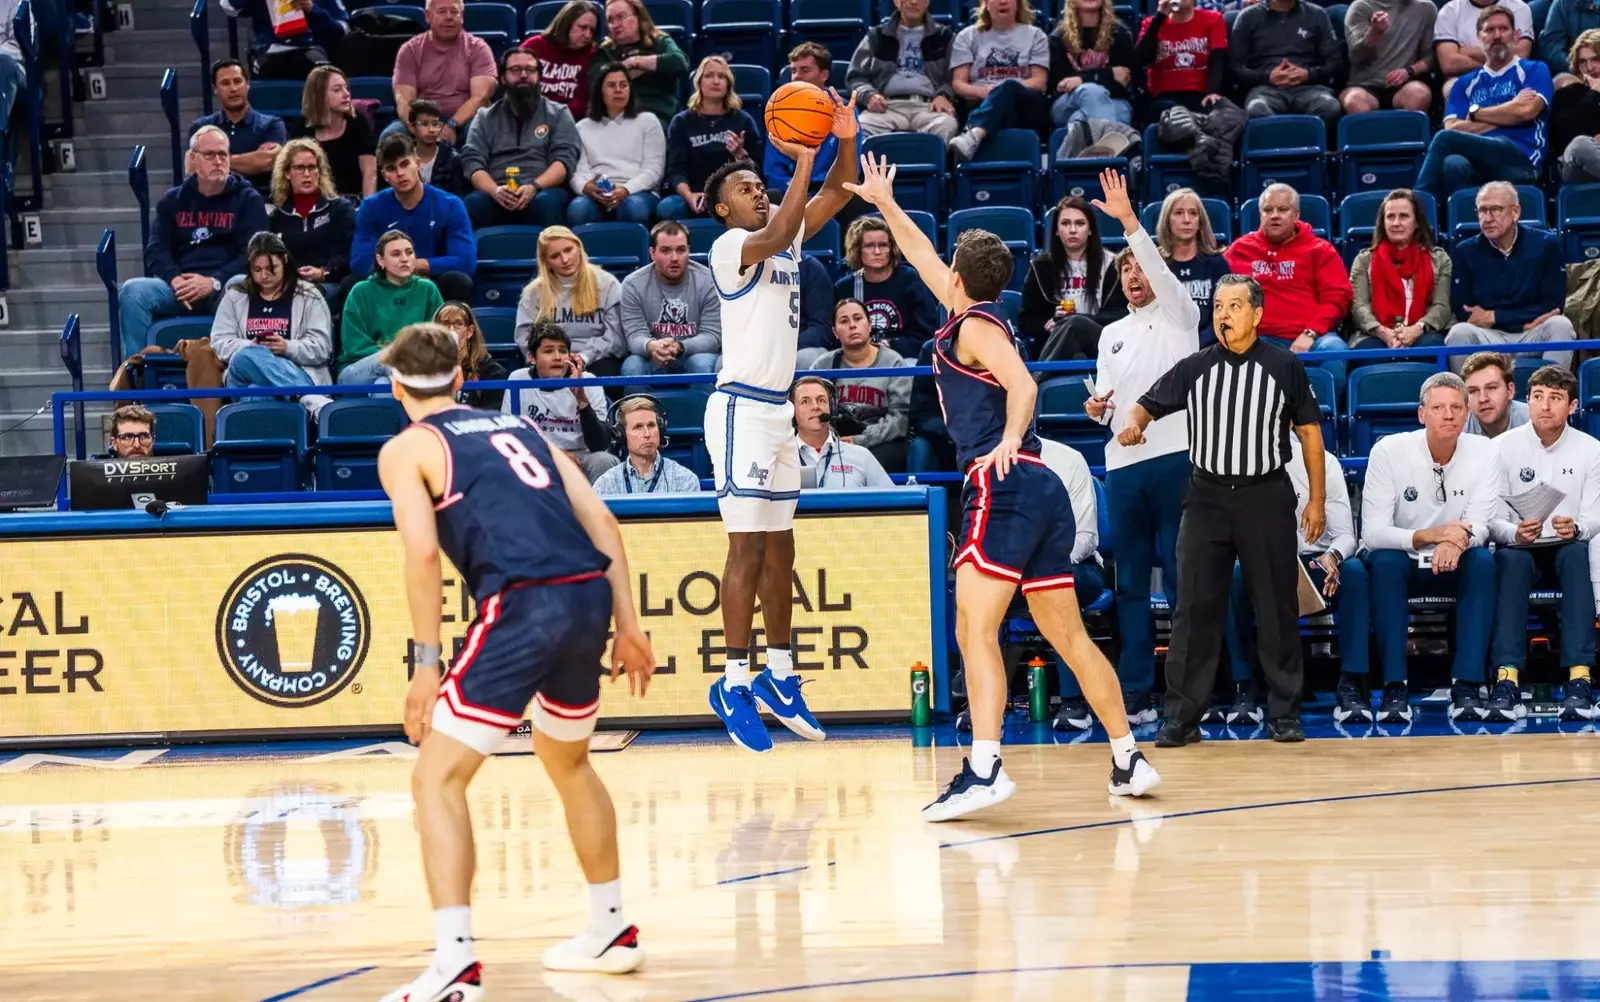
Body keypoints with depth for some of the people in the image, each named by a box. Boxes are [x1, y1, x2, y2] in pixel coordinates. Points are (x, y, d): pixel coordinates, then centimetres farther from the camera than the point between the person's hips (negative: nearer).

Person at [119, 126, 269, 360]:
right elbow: (156, 250, 10)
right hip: (180, 287, 3)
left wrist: (214, 282, -16)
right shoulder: (173, 200, 19)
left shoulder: (247, 200, 11)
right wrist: (175, 280, -13)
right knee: (133, 291, -26)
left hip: (226, 287, -3)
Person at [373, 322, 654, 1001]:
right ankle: (612, 931, 40)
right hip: (590, 594, 6)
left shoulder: (406, 449, 9)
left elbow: (422, 551, -7)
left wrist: (426, 661, -6)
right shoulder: (519, 428, 26)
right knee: (568, 762, 30)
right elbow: (601, 521, 17)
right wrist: (627, 626, 18)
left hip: (523, 606, -6)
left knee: (436, 779, -3)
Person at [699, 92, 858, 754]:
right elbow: (774, 238, -31)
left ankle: (779, 676, 20)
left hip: (777, 408, 9)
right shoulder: (730, 245, -10)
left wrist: (845, 142, -8)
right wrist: (803, 163, -30)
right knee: (747, 549, -10)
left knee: (778, 548, 12)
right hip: (742, 407, -9)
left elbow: (836, 196, 10)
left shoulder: (784, 235, 13)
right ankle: (735, 685, -8)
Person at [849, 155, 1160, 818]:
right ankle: (1129, 760, 14)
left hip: (1003, 486, -9)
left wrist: (1009, 439, -36)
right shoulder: (982, 318, 23)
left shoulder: (973, 325, -1)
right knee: (1069, 637, 12)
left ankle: (984, 769, -28)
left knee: (975, 631, -16)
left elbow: (1021, 382, -20)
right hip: (1044, 490, 9)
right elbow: (925, 258, 39)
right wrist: (884, 204, 45)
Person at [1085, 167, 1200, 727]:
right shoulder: (1112, 335, 21)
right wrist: (1098, 409, 1)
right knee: (1130, 582, 4)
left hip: (1175, 458, -5)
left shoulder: (1179, 314, 6)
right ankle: (1135, 693, 6)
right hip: (1122, 465, 5)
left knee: (1182, 576, -5)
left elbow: (1160, 267, -13)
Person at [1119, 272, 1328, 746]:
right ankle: (1183, 716, 1)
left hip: (1266, 498, -1)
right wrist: (1133, 423, -15)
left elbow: (1309, 431, 6)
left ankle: (1285, 714, 11)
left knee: (1277, 609, 3)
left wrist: (1317, 499, 2)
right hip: (1207, 497, 1)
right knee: (1194, 609, -2)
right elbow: (1148, 404, 9)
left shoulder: (1285, 368, 2)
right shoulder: (1194, 368, 5)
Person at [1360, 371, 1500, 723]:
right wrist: (1430, 535, -36)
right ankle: (1394, 687, -33)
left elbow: (1479, 527, -13)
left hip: (1454, 567, 1)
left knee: (1482, 561, -30)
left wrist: (1456, 541, -39)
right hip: (1402, 564, -1)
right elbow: (1372, 533, -19)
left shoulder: (1484, 452, -8)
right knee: (1385, 562, -34)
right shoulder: (1389, 451, -14)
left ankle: (1467, 686, -31)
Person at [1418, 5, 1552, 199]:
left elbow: (1526, 111, -3)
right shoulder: (1465, 84, 24)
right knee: (1454, 165, -38)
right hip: (1477, 161, 3)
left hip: (1520, 160, -3)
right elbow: (1453, 129, 9)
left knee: (1444, 139, -28)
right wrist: (1509, 113, 5)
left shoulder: (1534, 71, 15)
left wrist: (1475, 113, 8)